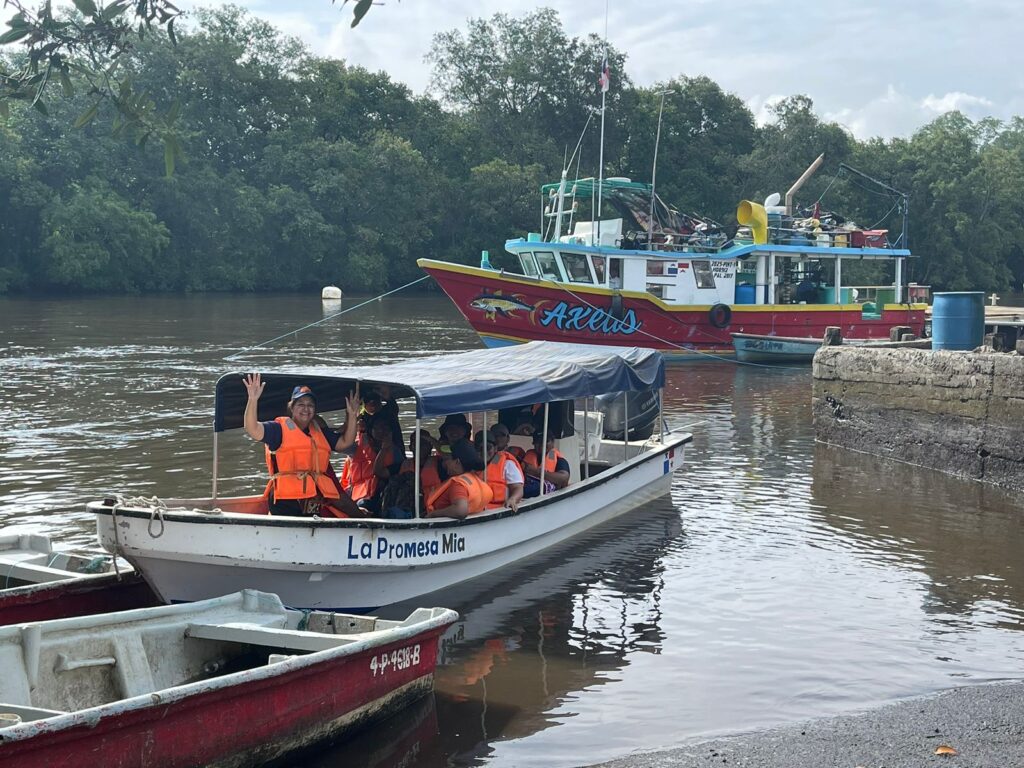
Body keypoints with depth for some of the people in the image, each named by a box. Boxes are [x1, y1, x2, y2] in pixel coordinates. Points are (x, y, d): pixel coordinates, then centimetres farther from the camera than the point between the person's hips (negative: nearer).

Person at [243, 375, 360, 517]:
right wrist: (253, 399, -25)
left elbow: (345, 442, 23)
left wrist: (352, 415, 13)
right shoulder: (279, 428, 3)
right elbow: (253, 430, -11)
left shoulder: (321, 433, 24)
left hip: (314, 498, 6)